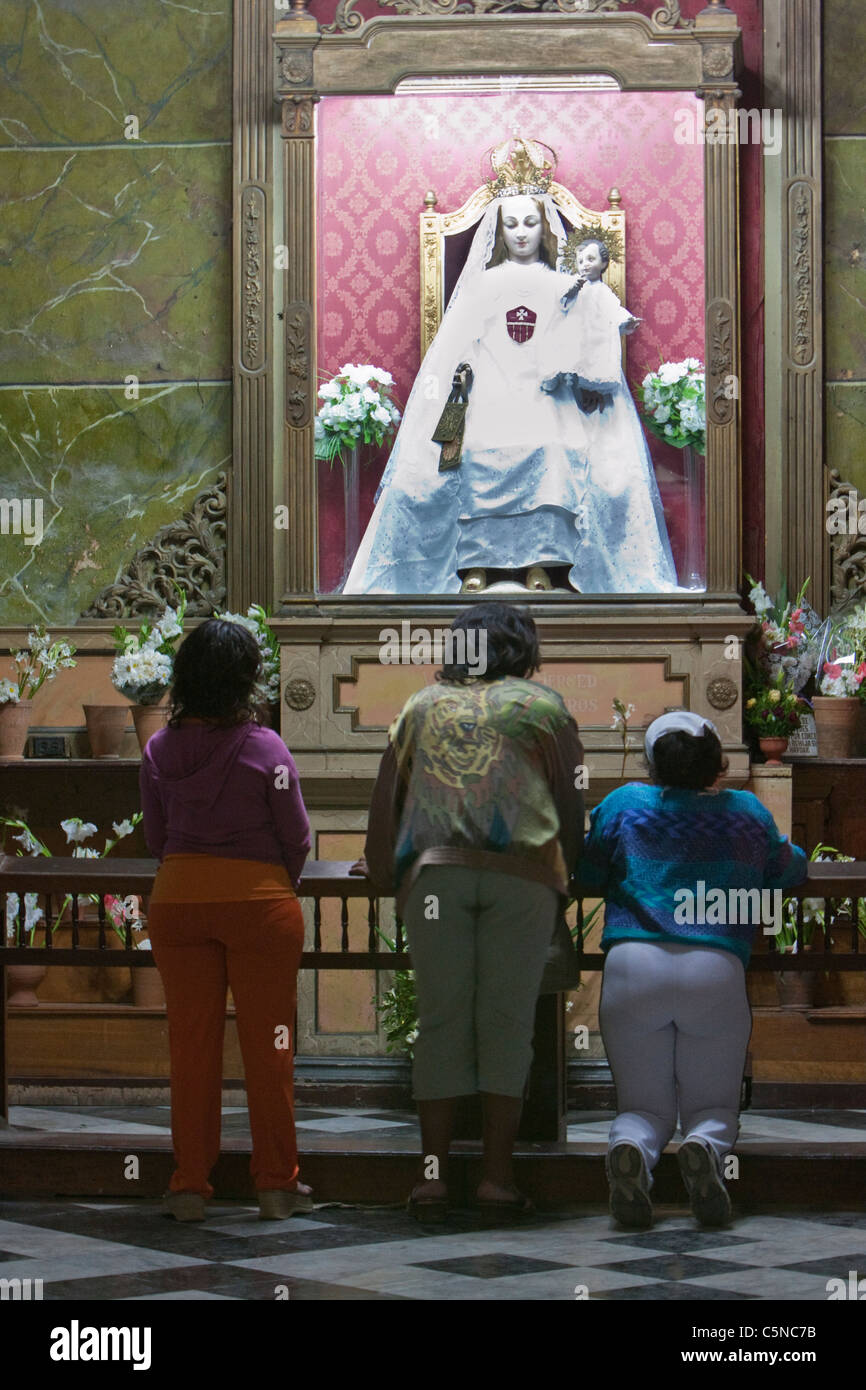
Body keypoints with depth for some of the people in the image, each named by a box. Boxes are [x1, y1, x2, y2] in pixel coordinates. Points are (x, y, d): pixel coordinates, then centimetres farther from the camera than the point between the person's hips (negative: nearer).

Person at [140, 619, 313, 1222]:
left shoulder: (160, 750, 0)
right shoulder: (264, 748, -10)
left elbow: (155, 837, 8)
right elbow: (297, 837, -4)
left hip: (176, 899, 3)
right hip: (258, 898, -3)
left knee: (191, 1042, 8)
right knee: (267, 1043, 6)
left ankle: (190, 1185, 11)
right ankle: (277, 1184, 12)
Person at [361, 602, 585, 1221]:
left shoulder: (423, 705, 21)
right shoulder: (542, 705, 15)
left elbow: (386, 799, 18)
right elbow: (570, 799, 15)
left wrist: (387, 878, 26)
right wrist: (568, 871, 27)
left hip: (433, 872, 2)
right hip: (522, 873, -1)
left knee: (441, 1023, 2)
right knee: (507, 1022, 0)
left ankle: (434, 1175, -2)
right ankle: (498, 1176, -4)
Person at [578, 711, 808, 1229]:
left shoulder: (626, 804, 14)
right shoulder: (748, 812, 17)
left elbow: (584, 875, 21)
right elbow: (791, 869, 32)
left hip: (633, 969, 0)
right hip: (717, 972, 0)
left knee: (643, 1106, 14)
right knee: (713, 1106, 16)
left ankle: (631, 1149, -24)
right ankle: (705, 1147, -22)